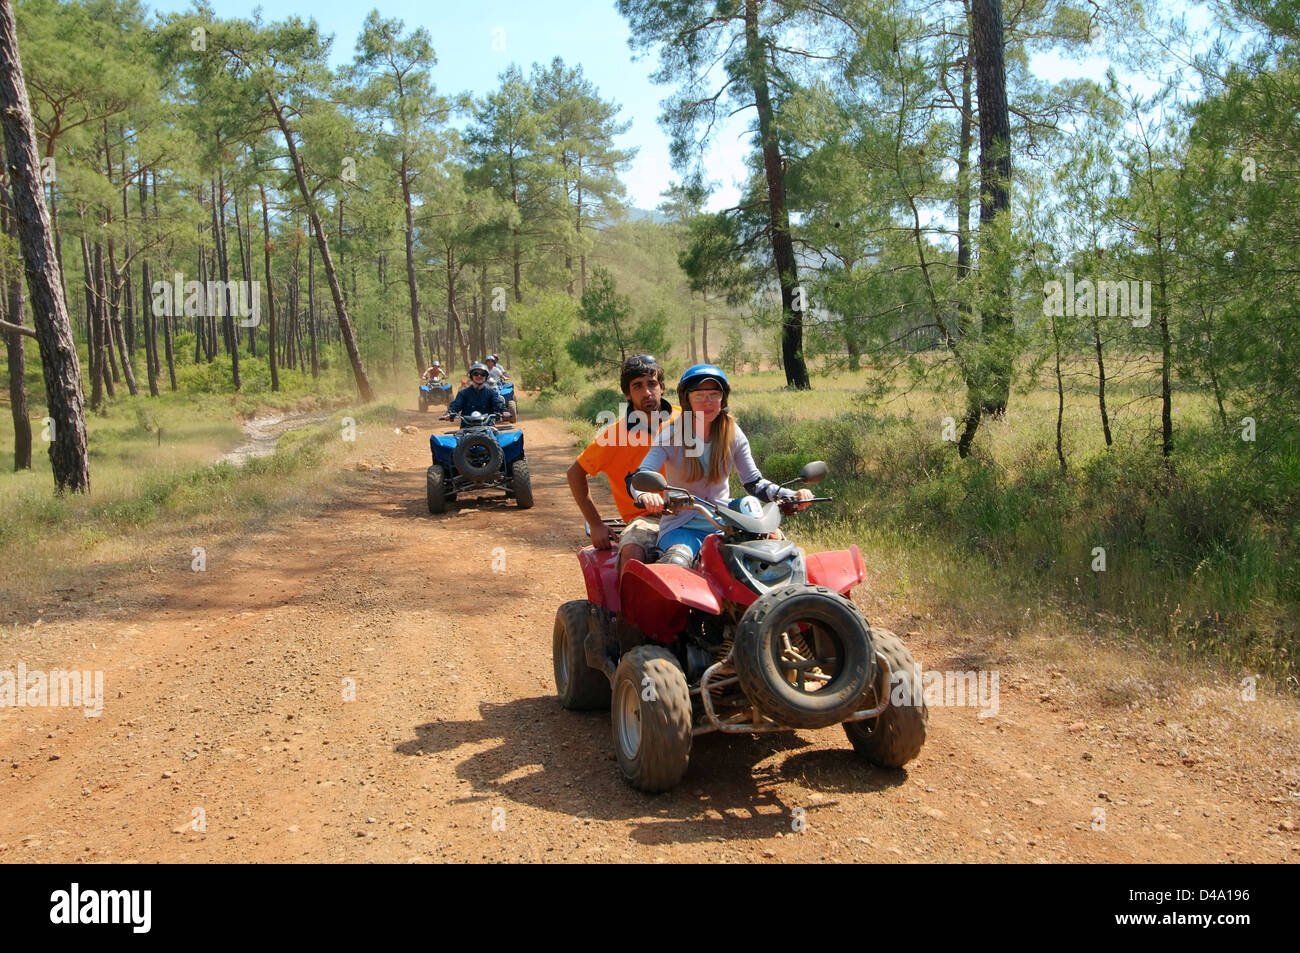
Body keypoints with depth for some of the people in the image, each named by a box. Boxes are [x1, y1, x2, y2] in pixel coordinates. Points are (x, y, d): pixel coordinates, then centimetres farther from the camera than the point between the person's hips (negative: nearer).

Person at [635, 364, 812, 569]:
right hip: (681, 527, -3)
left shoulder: (732, 434, 2)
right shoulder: (671, 437, -7)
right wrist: (645, 495, -42)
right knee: (676, 562, -36)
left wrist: (792, 496, -13)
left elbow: (754, 483, 4)